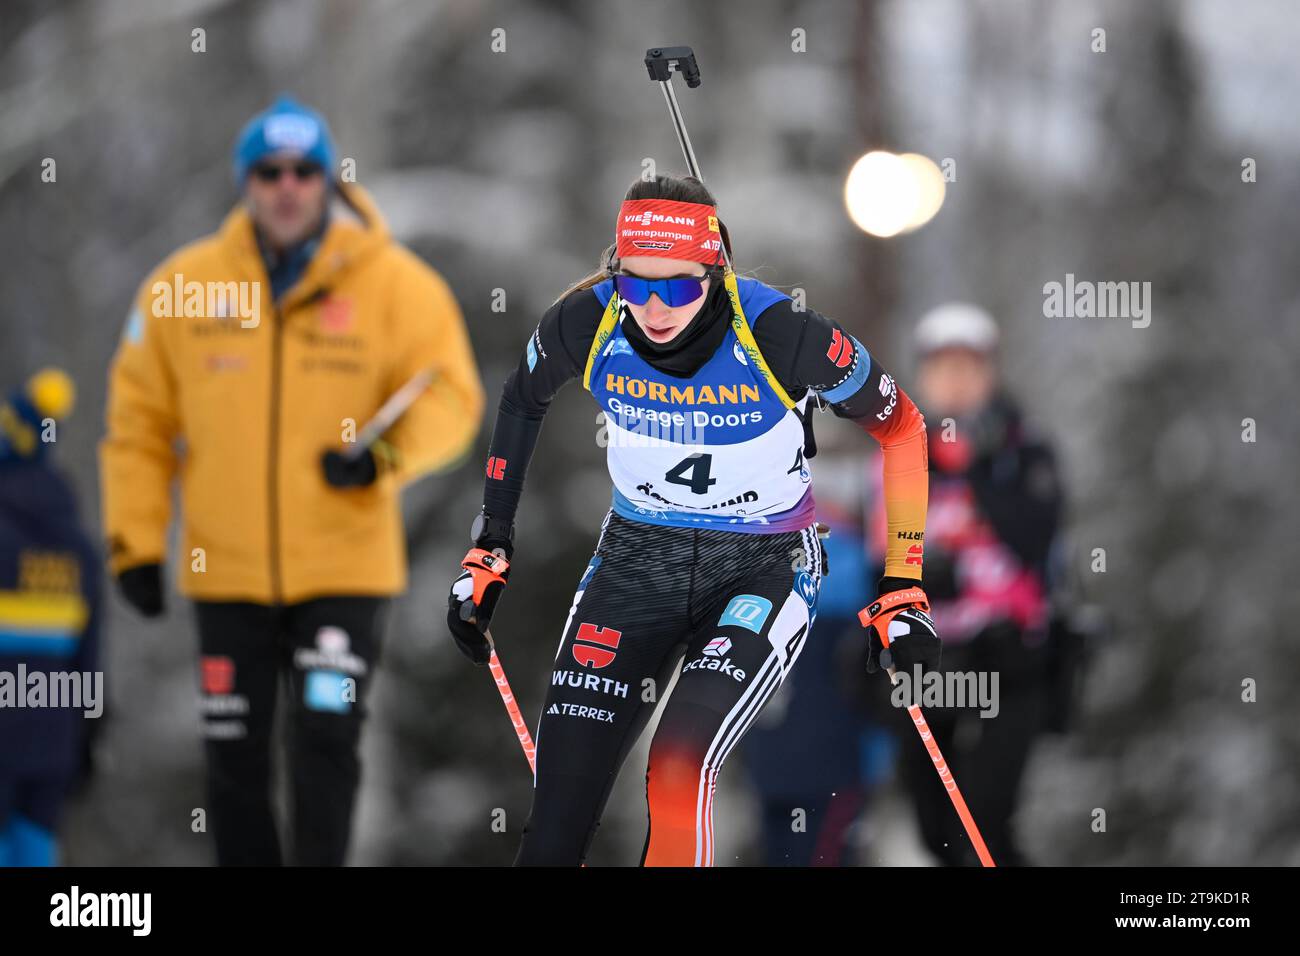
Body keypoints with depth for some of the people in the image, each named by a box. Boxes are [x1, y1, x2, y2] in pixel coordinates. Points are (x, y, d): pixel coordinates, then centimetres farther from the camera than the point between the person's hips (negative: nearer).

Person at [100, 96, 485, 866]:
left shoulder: (396, 285, -2)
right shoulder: (185, 286, 2)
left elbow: (450, 397, -5)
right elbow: (140, 420, 8)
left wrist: (388, 452, -25)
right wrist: (135, 540, 1)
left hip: (346, 567, -2)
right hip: (228, 574, 2)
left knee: (327, 744, -12)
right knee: (236, 763, 6)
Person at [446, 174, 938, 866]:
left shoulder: (783, 337, -25)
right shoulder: (586, 324, -16)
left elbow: (899, 426, -8)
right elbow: (523, 400, 8)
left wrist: (902, 589, -6)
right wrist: (488, 547, 9)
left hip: (764, 568, -3)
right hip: (636, 557, 3)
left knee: (678, 774, -27)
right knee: (556, 826, -3)